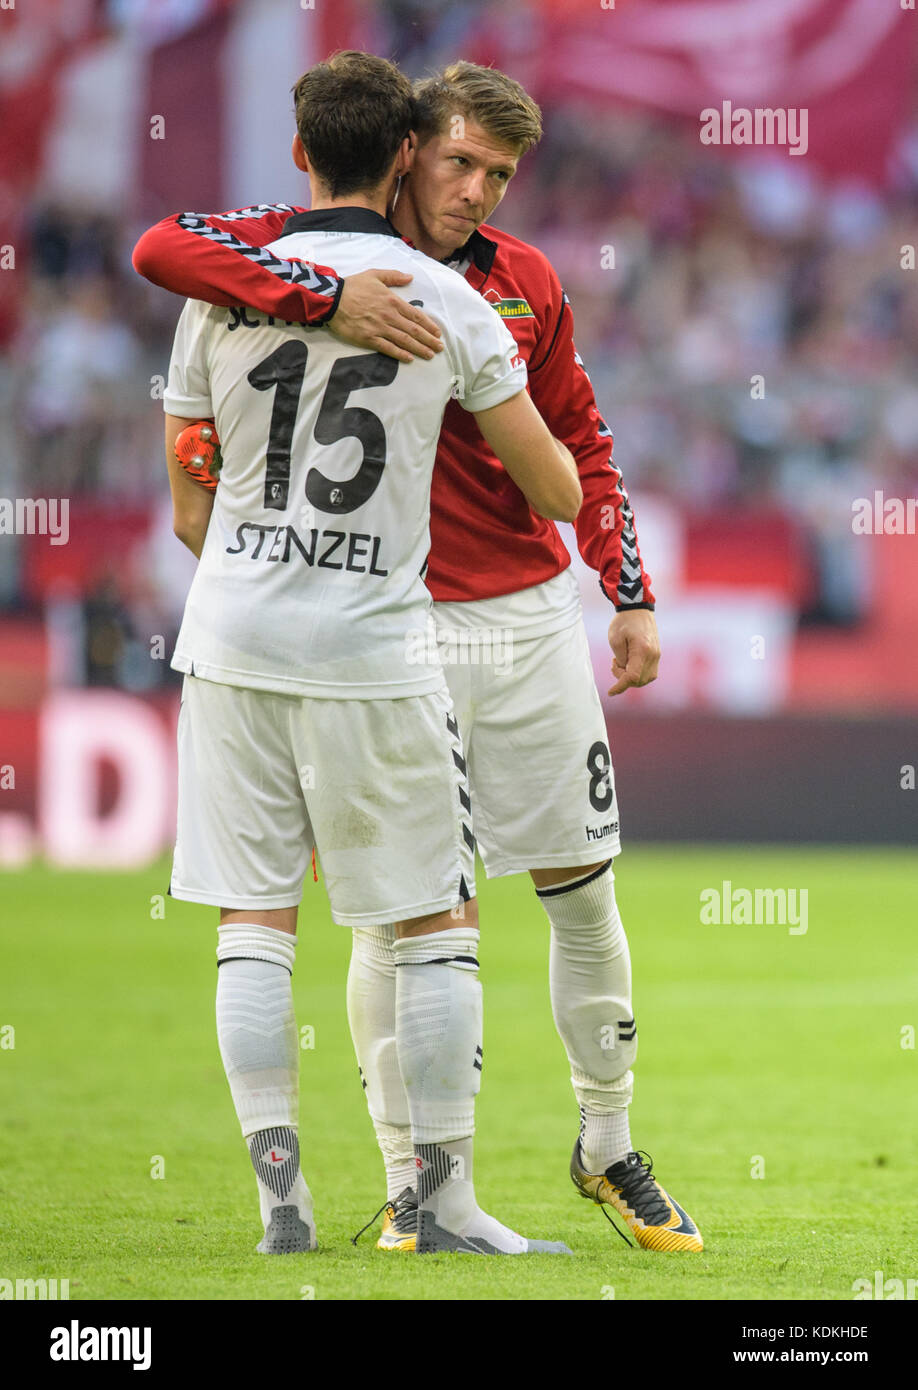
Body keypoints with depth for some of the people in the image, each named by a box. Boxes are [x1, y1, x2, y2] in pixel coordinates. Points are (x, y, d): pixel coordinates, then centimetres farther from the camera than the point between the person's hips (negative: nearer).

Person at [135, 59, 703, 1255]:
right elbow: (163, 249, -21)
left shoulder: (526, 282, 6)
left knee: (585, 887, 8)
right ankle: (409, 1181, 10)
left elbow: (580, 443, 15)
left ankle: (608, 1149, 24)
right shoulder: (322, 249, -5)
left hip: (532, 618, 4)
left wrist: (633, 597, 9)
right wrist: (328, 298, -32)